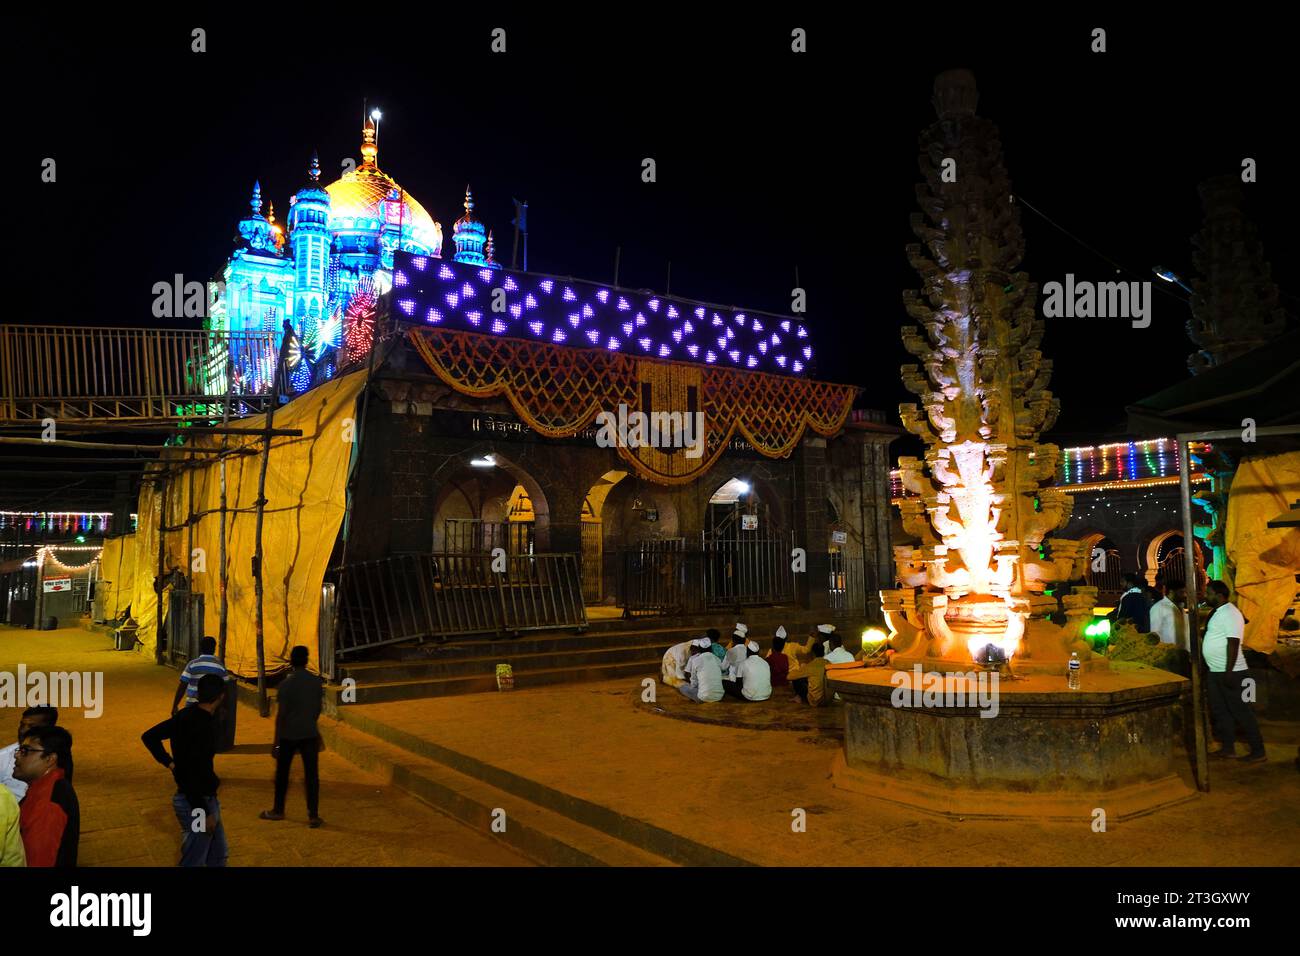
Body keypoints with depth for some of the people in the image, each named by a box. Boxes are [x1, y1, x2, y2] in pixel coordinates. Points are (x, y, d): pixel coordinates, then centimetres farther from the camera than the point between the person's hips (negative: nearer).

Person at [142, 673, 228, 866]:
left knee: (218, 854, 21)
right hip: (196, 803, -9)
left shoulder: (186, 715, 1)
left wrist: (170, 763, 10)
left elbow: (149, 736, 10)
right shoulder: (204, 726, -27)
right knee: (194, 860, 6)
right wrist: (204, 813, -21)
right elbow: (193, 773, -28)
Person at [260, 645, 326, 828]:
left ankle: (278, 811, 29)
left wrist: (276, 741, -7)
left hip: (288, 735, -2)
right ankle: (313, 815, 3)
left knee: (282, 773, 15)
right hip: (309, 734, 2)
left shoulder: (286, 684, -12)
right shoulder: (317, 682, 0)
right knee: (312, 775, 4)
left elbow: (281, 714, -12)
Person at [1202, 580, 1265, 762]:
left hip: (1229, 672, -10)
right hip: (1216, 672, 10)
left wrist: (1228, 672, -25)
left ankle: (1258, 752, 6)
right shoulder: (1217, 612, 12)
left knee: (1240, 711, -2)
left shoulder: (1229, 613, -17)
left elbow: (1233, 643, -23)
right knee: (1219, 710, 14)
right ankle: (1228, 748, 23)